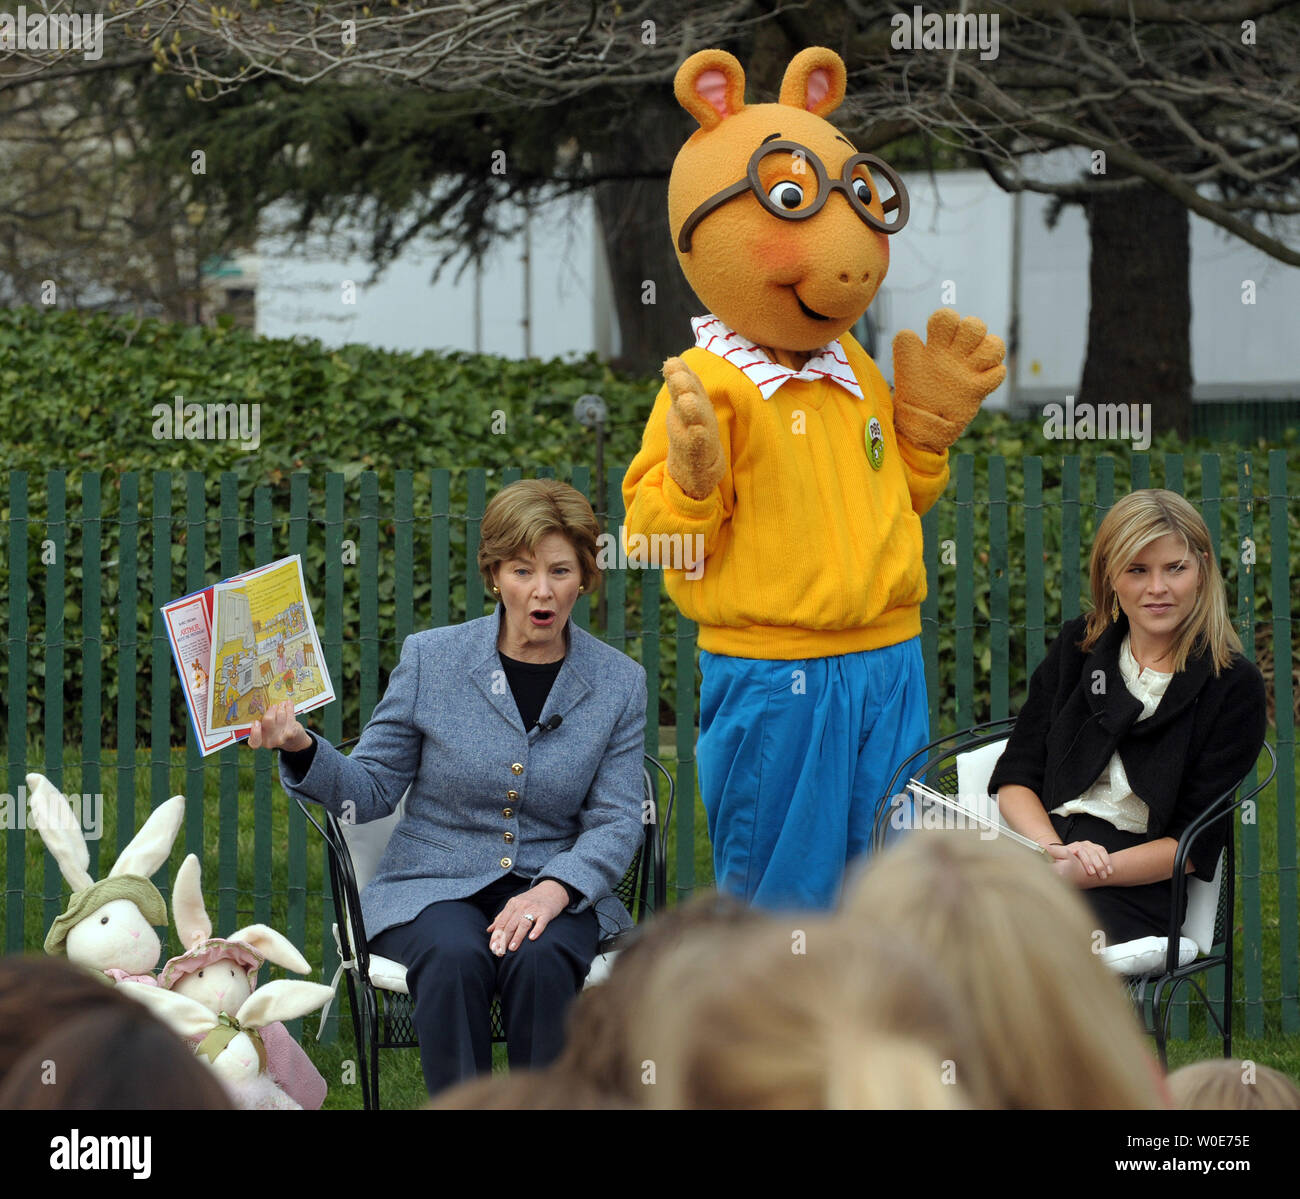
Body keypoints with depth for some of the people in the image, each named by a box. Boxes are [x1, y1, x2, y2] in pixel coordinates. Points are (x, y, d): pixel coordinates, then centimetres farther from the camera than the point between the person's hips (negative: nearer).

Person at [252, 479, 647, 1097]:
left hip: (555, 889, 1)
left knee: (539, 959, -34)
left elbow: (615, 821, 0)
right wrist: (300, 749, -17)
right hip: (433, 884, 0)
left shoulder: (620, 683, 3)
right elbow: (371, 789, 3)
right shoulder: (430, 658, 1)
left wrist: (552, 891, -19)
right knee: (456, 959, -34)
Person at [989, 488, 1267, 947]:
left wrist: (1085, 872, -16)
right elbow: (1014, 778, 12)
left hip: (1133, 888, -3)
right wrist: (1055, 849, -10)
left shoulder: (1233, 686, 4)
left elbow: (1195, 845, -1)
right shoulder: (1077, 648, 16)